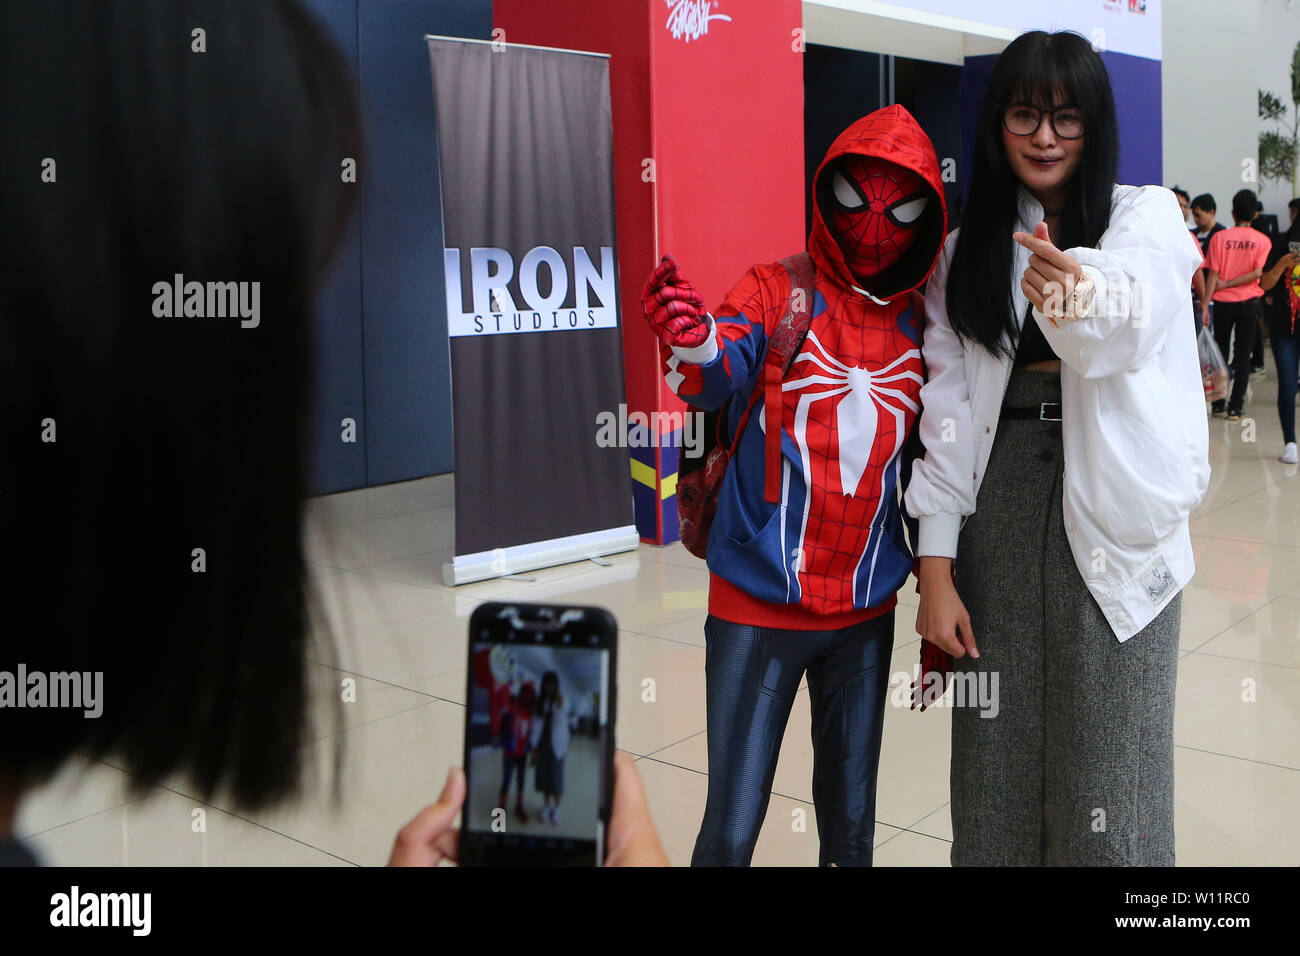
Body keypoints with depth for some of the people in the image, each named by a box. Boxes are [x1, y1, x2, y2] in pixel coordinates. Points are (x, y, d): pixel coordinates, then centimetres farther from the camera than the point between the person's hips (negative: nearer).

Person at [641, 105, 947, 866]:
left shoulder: (919, 330, 7)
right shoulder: (776, 293, -4)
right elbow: (722, 374, -24)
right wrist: (694, 344, -47)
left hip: (867, 611, 4)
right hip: (760, 606, -3)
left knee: (852, 822, 15)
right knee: (733, 827, 0)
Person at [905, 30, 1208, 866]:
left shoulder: (1147, 217, 1)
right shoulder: (966, 249, 10)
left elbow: (1128, 318, -23)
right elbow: (947, 406, 4)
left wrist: (1075, 294, -48)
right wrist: (935, 568, -4)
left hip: (1111, 508, -3)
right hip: (999, 506, 3)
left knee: (1105, 762, -1)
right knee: (997, 752, 7)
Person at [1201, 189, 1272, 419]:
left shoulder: (1219, 237, -4)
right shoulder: (1262, 240, -3)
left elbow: (1213, 274, -7)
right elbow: (1257, 273, -14)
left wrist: (1205, 304, -5)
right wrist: (1229, 284, -6)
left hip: (1224, 303, 0)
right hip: (1249, 303, 0)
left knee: (1220, 353, 11)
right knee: (1243, 355, 4)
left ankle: (1218, 405, 12)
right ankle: (1235, 407, 2)